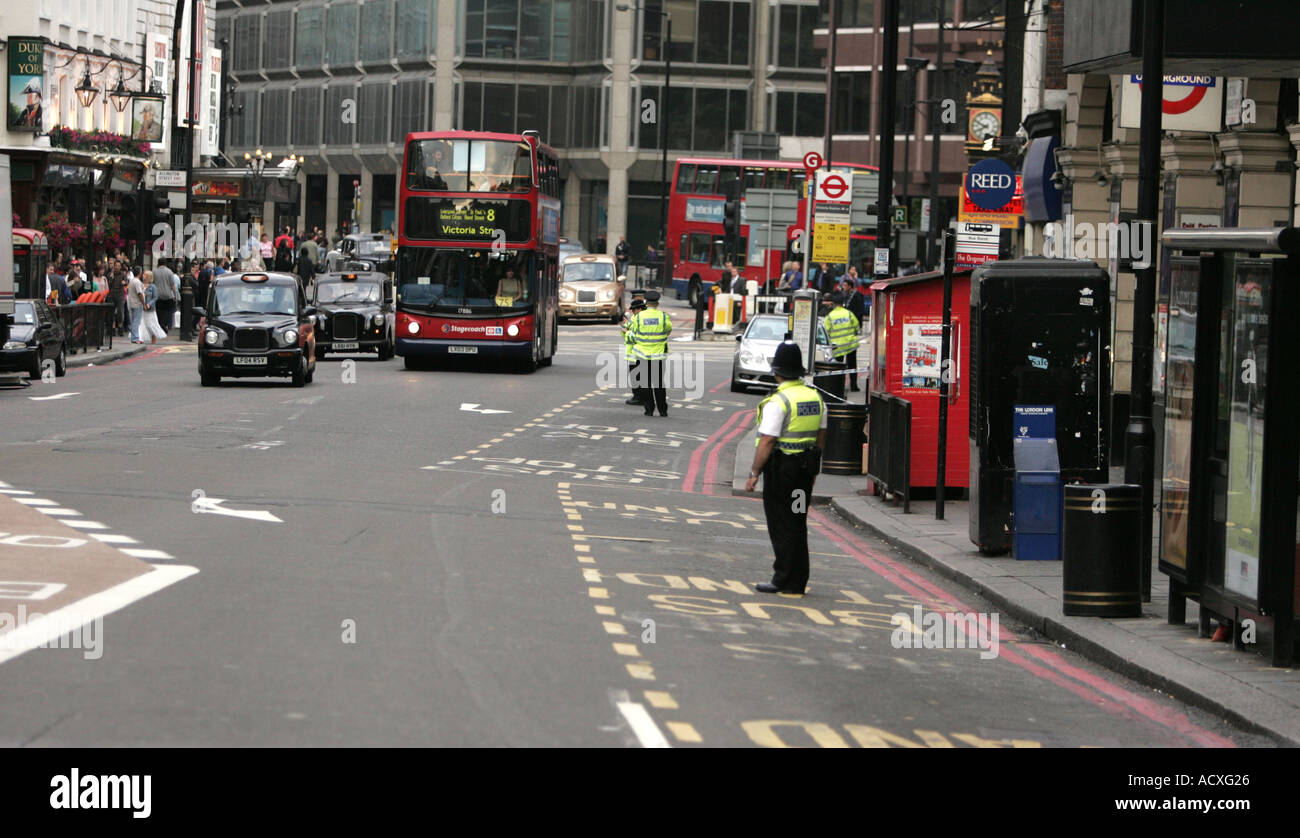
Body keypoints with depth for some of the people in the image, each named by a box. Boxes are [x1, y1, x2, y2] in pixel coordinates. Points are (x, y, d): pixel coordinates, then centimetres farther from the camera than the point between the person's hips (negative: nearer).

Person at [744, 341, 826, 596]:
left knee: (781, 526, -1)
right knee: (798, 525, 13)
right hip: (805, 468, 7)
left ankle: (784, 581, -1)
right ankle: (797, 582, 17)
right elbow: (821, 436, 15)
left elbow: (767, 441, -19)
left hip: (781, 468, -7)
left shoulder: (778, 401, -16)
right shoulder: (815, 397, 8)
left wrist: (754, 473, -14)